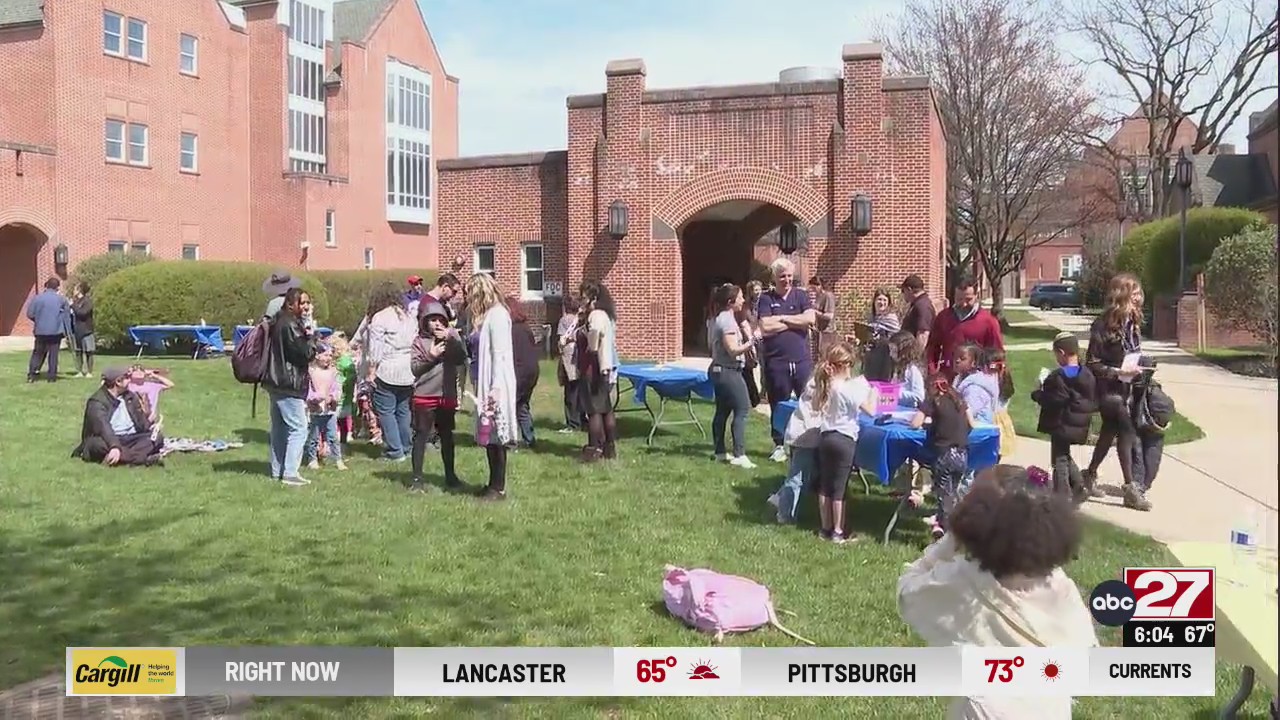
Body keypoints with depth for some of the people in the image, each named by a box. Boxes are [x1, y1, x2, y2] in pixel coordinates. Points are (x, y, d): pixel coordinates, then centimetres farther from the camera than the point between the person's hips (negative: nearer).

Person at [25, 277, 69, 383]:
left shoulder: (37, 298, -3)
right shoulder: (61, 299, -3)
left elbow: (30, 314, -2)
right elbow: (67, 316, 2)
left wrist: (39, 320, 16)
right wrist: (67, 331, 12)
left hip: (41, 330, 1)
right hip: (56, 331, -1)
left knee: (38, 353, 12)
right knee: (53, 353, 4)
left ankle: (32, 374, 6)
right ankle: (52, 376, 4)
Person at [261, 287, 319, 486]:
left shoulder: (278, 322, 14)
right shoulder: (290, 325, -17)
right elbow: (306, 354, -19)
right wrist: (310, 336, -3)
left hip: (276, 382, 11)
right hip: (288, 385, -11)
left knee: (280, 428, 15)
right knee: (298, 428, -8)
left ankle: (277, 470, 22)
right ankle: (290, 473, -10)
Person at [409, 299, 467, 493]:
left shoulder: (452, 336, 4)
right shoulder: (419, 340, -1)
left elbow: (463, 359, -7)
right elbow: (414, 368, -6)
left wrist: (450, 340, -16)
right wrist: (430, 356, -17)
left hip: (448, 395, 2)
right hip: (424, 396, -2)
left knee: (447, 436, 13)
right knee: (421, 436, 1)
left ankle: (450, 476, 24)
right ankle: (418, 478, 8)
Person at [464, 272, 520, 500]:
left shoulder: (497, 315, -14)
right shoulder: (483, 316, 13)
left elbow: (500, 354, -18)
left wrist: (496, 387, -20)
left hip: (495, 386, -9)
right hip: (484, 384, 9)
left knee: (496, 435, -3)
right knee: (488, 436, 12)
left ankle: (499, 488, 4)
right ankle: (494, 484, 19)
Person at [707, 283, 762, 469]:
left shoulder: (718, 318, 12)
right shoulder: (728, 320, -19)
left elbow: (710, 343, 23)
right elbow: (733, 350, -23)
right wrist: (751, 342, -32)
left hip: (718, 370, 10)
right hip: (729, 371, -10)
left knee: (722, 411, 13)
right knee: (742, 410, -9)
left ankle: (720, 452, 18)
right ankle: (739, 455, -12)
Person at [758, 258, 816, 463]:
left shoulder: (801, 295, 7)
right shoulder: (766, 299, 2)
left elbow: (810, 319, -9)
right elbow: (766, 328, -12)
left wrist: (782, 319, -9)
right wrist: (795, 322, -7)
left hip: (802, 360, 1)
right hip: (776, 363, -1)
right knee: (778, 406, 7)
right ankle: (779, 445, 19)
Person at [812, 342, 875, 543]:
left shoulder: (823, 385, 0)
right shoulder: (849, 388, -18)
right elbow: (870, 410, -18)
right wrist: (872, 391, -1)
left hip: (825, 437, 6)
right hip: (844, 439, -6)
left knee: (824, 485, 12)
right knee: (839, 487, 2)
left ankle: (825, 528, 21)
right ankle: (838, 532, 10)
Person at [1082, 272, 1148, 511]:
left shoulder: (1133, 324, 3)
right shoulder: (1103, 326, -17)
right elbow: (1092, 365, -16)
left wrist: (1138, 367, 2)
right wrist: (1118, 372, -24)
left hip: (1127, 388, 8)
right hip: (1109, 389, -8)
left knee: (1110, 432, 17)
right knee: (1127, 432, -12)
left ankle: (1090, 474, 34)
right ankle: (1131, 489, -8)